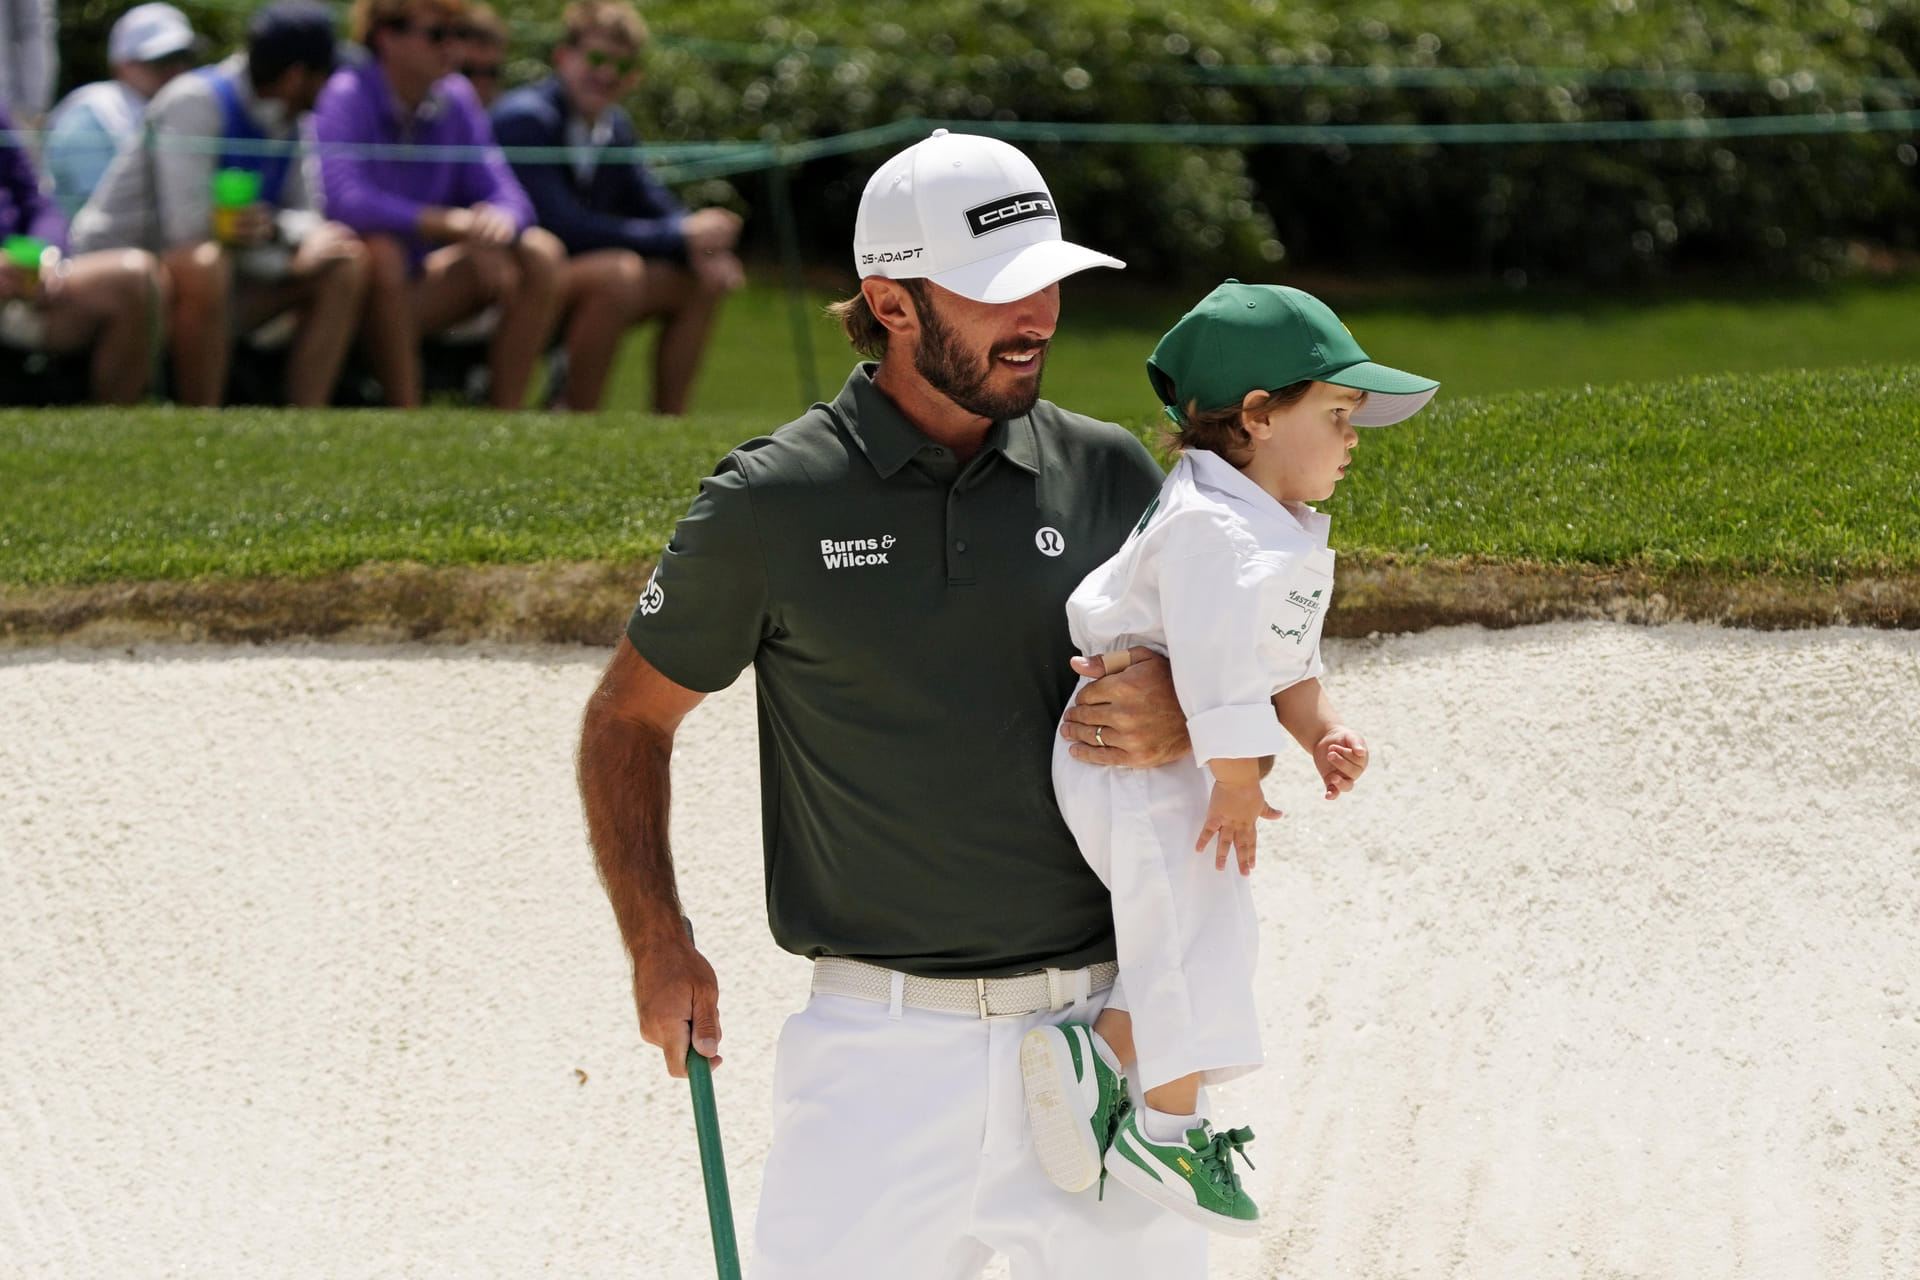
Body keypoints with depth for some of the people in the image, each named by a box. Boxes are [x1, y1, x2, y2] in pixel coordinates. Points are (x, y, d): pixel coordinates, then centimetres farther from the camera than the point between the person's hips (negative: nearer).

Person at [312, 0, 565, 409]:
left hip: (417, 291, 6)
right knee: (382, 250, -38)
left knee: (541, 253, -9)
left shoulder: (456, 99, 3)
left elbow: (508, 198, -1)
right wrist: (452, 223, -36)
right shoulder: (348, 96, -15)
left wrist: (498, 223, -27)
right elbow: (344, 199, -31)